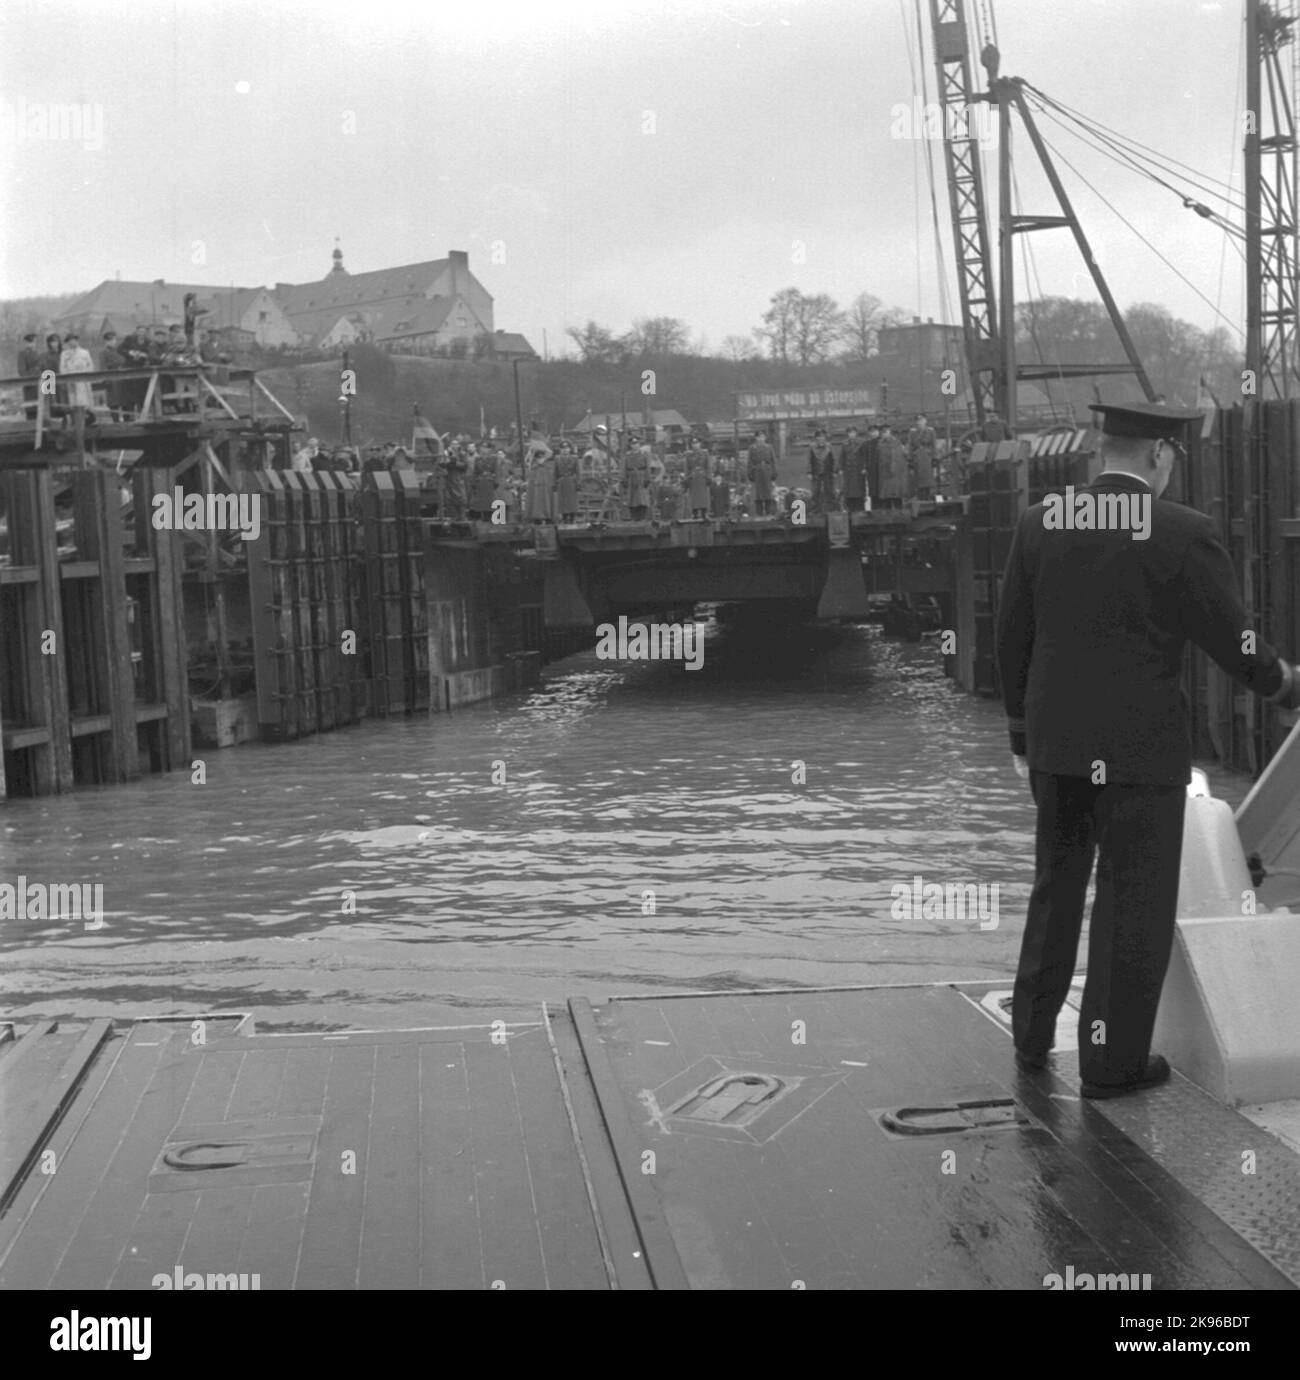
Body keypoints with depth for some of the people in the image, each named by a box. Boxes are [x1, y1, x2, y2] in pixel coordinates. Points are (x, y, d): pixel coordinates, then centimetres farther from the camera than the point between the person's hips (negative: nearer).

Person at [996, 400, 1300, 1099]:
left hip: (1054, 744, 5)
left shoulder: (1038, 524, 0)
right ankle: (1112, 1060, 13)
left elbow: (1012, 641, 5)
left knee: (1057, 887, 21)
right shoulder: (1184, 535, -12)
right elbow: (1233, 642, -7)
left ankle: (1033, 1034, 28)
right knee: (1134, 904, 7)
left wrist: (1022, 736, 17)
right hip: (1139, 750, -5)